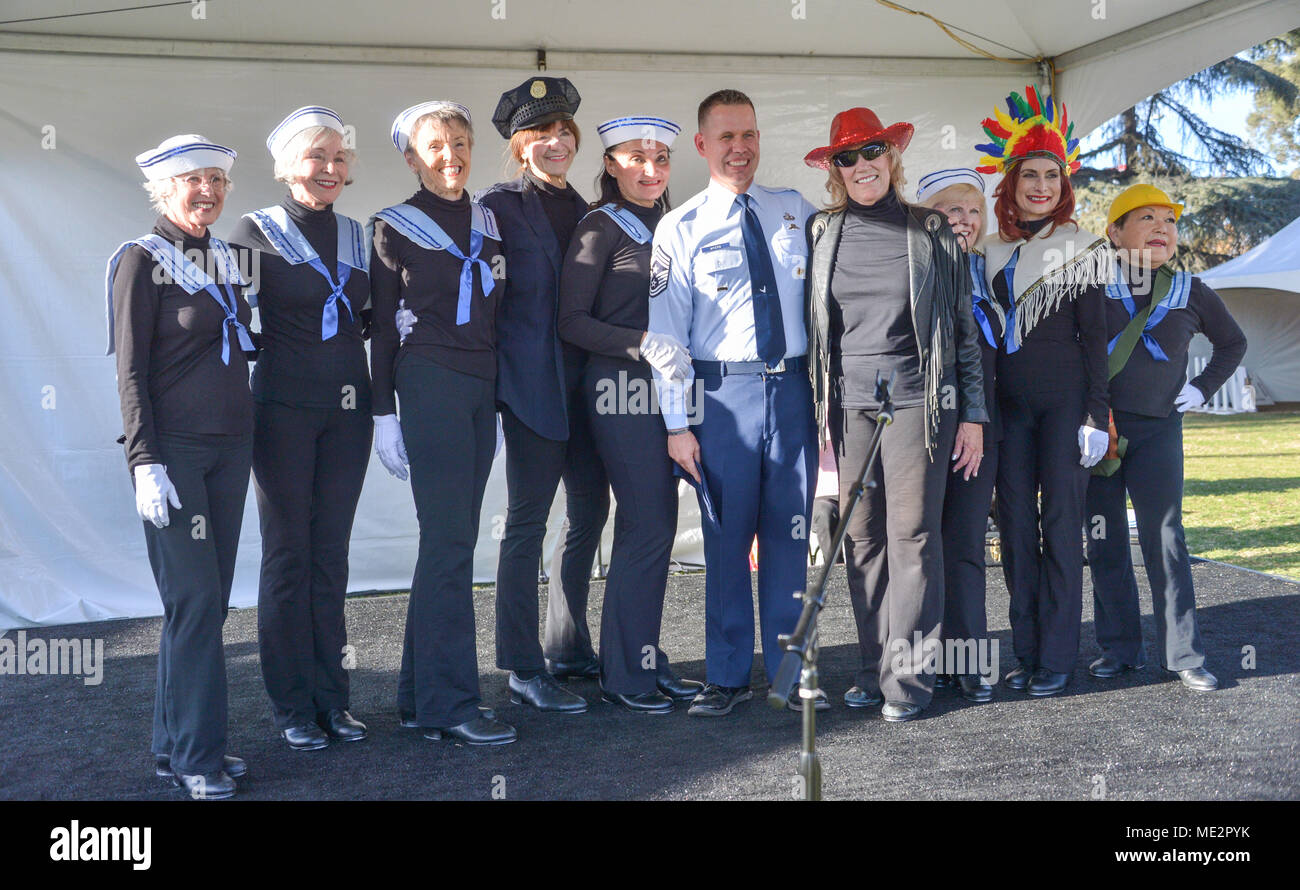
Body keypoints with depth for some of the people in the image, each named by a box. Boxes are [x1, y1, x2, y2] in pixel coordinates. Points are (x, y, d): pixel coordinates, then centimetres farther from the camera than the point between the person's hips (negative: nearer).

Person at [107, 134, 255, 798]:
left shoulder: (224, 258, 13)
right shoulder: (142, 259, -6)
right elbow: (131, 369, -9)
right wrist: (145, 462, -16)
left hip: (231, 445, 7)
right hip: (174, 448, -6)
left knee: (208, 600, 9)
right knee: (196, 600, -7)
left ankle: (179, 745, 20)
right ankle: (195, 755, 4)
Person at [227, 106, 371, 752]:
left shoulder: (356, 236, 12)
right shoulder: (257, 232, -2)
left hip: (347, 409, 4)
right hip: (283, 408, -4)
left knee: (331, 553, 9)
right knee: (288, 554, 3)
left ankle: (331, 696, 18)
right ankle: (292, 705, 14)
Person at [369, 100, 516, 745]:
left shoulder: (488, 222, 15)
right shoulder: (396, 228, 0)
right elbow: (381, 326, -1)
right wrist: (383, 412, -6)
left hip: (482, 384, 6)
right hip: (429, 382, -6)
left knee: (452, 540, 7)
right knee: (450, 539, -9)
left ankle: (420, 694, 15)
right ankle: (449, 701, -4)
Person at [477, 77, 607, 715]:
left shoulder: (585, 211, 16)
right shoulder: (498, 206, -3)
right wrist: (492, 376, -13)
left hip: (584, 383, 7)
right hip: (532, 382, -7)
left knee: (590, 510, 11)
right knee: (527, 522, -3)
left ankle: (569, 648, 25)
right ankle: (523, 670, 4)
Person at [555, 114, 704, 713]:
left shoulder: (667, 225, 17)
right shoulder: (601, 227, -4)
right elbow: (571, 321, -11)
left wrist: (678, 351, 11)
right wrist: (643, 344, -20)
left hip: (666, 389, 7)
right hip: (621, 391, -7)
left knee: (658, 527, 8)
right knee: (645, 527, -8)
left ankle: (647, 661, 17)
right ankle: (624, 675, 2)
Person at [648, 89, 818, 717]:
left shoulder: (797, 213, 11)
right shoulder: (681, 228, 2)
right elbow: (667, 330, -1)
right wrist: (678, 423, -6)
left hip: (793, 387, 2)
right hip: (722, 392, -2)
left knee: (789, 534, 7)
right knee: (726, 537, 2)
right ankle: (727, 677, 16)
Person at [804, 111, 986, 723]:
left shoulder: (931, 231, 4)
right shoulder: (821, 233, 9)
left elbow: (963, 327, 6)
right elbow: (811, 328, 13)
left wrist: (972, 415, 3)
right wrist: (811, 413, 8)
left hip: (916, 402, -2)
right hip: (847, 404, 2)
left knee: (912, 535, -2)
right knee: (861, 539, 4)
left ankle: (906, 676, 5)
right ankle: (873, 669, 14)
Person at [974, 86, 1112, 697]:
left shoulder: (1080, 250, 1)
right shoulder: (993, 253, 11)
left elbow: (1094, 336, -1)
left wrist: (1096, 414, -8)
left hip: (1065, 399, -4)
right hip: (1009, 403, 4)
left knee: (1061, 523, -3)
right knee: (1015, 525, 5)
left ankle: (1057, 658, 4)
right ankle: (1027, 652, 14)